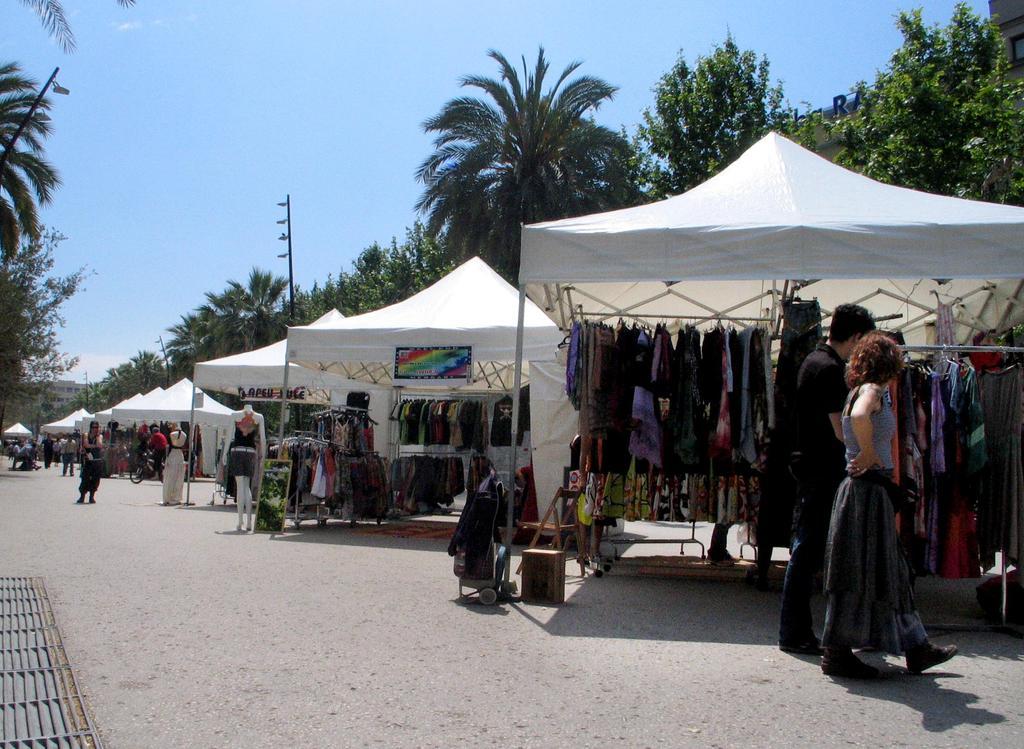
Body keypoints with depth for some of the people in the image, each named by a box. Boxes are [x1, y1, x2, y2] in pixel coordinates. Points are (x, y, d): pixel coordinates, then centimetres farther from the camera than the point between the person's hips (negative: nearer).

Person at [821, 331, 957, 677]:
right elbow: (859, 416, -36)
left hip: (869, 489, 10)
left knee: (889, 570, 15)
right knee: (860, 573, -3)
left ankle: (915, 648, 26)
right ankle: (837, 653, 5)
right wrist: (869, 454, -22)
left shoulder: (860, 390, 14)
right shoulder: (872, 390, -14)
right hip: (867, 489, -10)